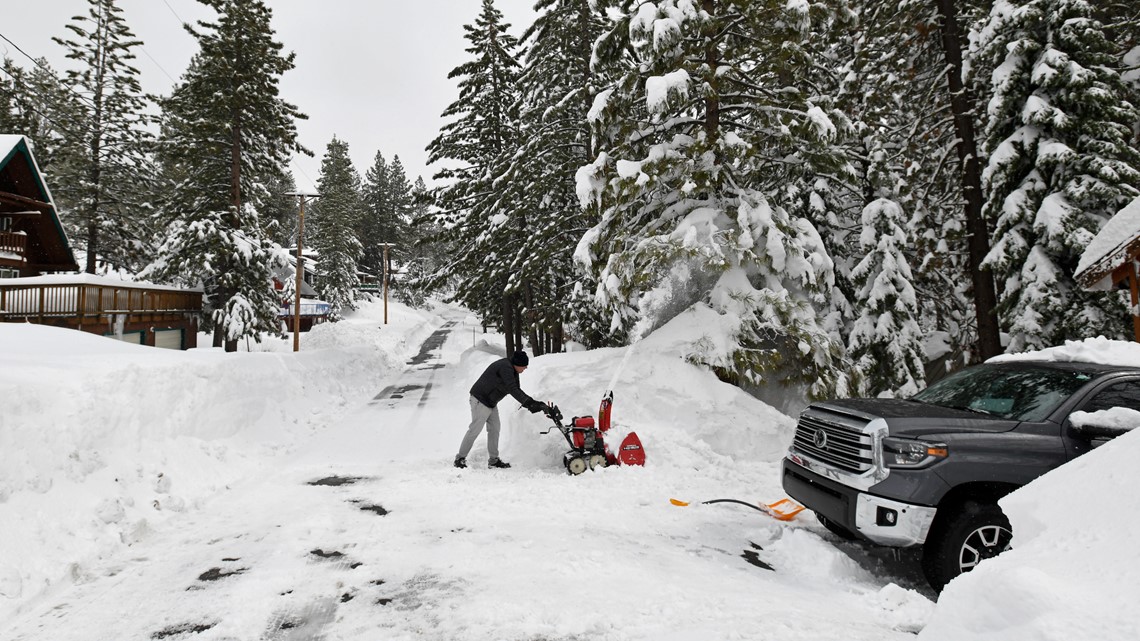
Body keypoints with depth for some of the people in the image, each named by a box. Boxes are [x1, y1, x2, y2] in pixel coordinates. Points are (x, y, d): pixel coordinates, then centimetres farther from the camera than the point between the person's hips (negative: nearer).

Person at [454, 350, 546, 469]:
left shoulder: (512, 370, 10)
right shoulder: (505, 367, -23)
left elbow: (516, 390, 12)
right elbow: (512, 389, -31)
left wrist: (532, 402, 2)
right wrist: (529, 403, -33)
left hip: (490, 402, 10)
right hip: (480, 401, -10)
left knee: (494, 429, 8)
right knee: (475, 430, -6)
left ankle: (493, 460, 13)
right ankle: (460, 458, 3)